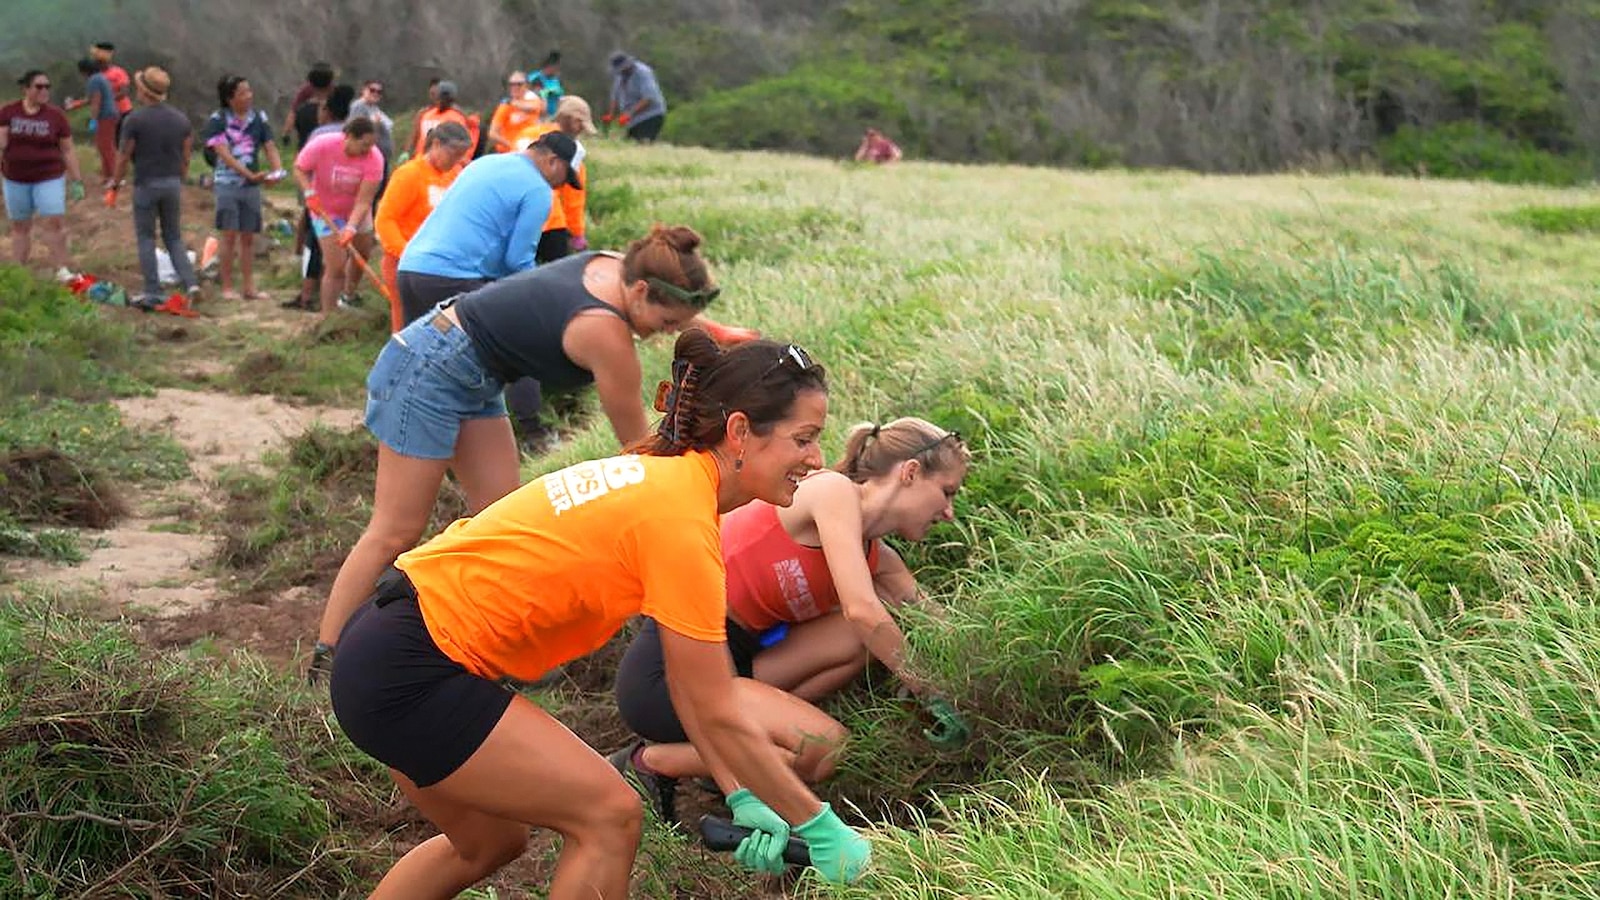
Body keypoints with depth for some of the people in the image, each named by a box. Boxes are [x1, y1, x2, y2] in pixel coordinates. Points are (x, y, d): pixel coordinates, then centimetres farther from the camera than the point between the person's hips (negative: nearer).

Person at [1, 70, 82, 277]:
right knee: (19, 226, 11)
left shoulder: (56, 115, -5)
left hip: (49, 178, -2)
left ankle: (62, 269, -5)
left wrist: (77, 180, -1)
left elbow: (67, 150, 0)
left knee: (53, 222, -11)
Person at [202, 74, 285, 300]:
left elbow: (270, 147, 3)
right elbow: (224, 154, -15)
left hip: (252, 186, 4)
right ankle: (227, 288, 4)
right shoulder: (218, 120, -8)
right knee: (229, 235, -3)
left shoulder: (259, 118, 5)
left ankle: (249, 287, 15)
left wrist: (277, 170, -17)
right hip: (227, 183, -4)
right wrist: (250, 174, -24)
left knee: (248, 237, 8)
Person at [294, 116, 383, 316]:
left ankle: (348, 296, 46)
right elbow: (299, 169, -14)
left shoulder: (374, 158, -27)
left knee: (362, 254, 18)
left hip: (356, 212, 3)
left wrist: (351, 228, -41)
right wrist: (309, 192, -32)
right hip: (326, 211, -3)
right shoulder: (321, 145, -30)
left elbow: (364, 200, -30)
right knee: (336, 267, -12)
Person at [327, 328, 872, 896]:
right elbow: (719, 719, -17)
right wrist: (818, 827, -8)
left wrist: (741, 797, 7)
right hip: (409, 673, -10)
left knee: (489, 844, 25)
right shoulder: (681, 519, -22)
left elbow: (688, 685, 10)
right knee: (610, 816, -7)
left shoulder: (665, 477, 6)